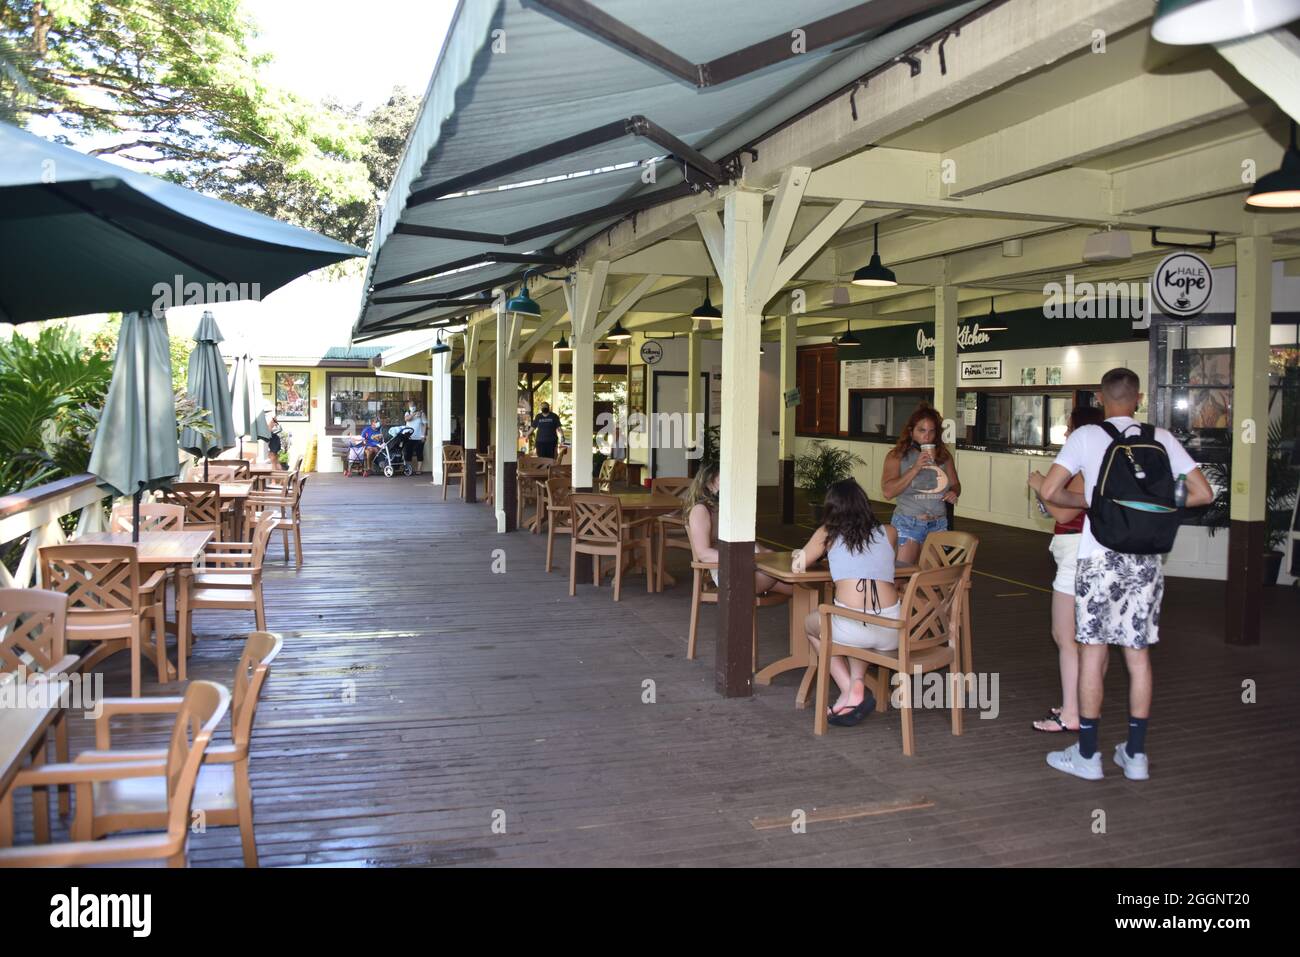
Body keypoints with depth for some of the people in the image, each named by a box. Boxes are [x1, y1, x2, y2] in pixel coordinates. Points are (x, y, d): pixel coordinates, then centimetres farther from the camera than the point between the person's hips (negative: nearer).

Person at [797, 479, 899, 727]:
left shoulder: (827, 534, 9)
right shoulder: (889, 532, 15)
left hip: (851, 629, -4)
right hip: (891, 632, 4)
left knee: (810, 625, 31)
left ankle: (850, 691, 16)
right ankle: (858, 682, 13)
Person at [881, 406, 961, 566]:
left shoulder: (944, 456, 8)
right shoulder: (897, 456, -3)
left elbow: (955, 484, 20)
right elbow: (888, 491, -14)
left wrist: (954, 493, -4)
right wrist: (915, 469, -18)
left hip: (938, 524, 4)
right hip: (907, 524, -4)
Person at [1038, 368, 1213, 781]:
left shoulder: (1086, 436, -4)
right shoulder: (1161, 439, 4)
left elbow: (1049, 491, -10)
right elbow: (1204, 494, 4)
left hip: (1100, 558, -3)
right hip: (1146, 559, 3)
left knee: (1092, 652, 5)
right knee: (1138, 654, 11)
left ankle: (1087, 756, 12)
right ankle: (1135, 756, 20)